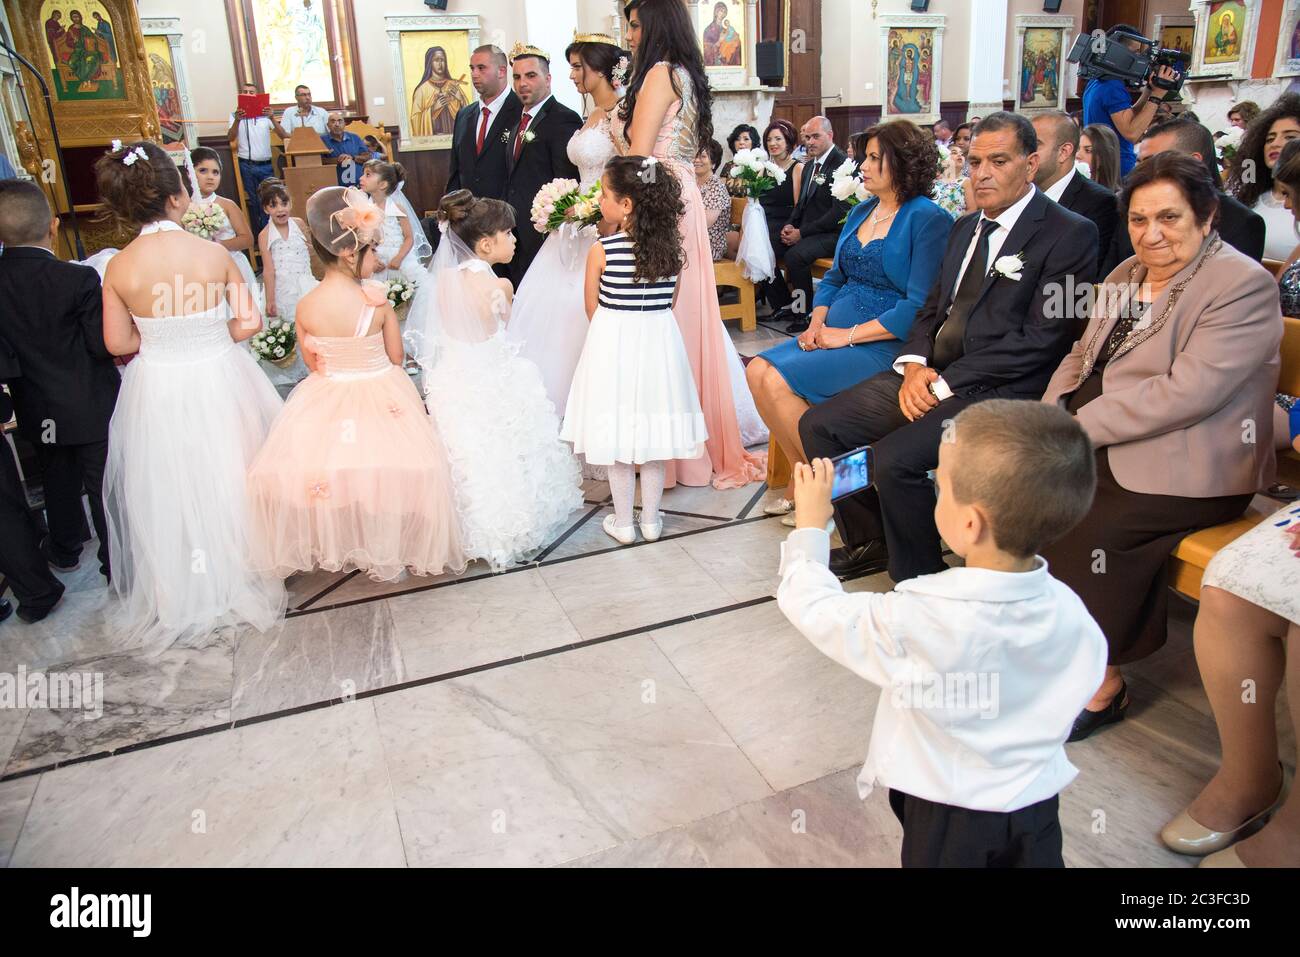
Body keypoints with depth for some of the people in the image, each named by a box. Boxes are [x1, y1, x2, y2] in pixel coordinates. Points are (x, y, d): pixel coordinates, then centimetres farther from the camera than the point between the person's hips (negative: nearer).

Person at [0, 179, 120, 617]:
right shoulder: (79, 280, -22)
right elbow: (103, 345, -18)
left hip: (36, 411, 4)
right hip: (90, 410, -4)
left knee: (58, 482, 24)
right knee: (104, 487, 9)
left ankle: (65, 548, 44)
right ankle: (117, 565, 20)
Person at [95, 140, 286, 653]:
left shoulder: (118, 268, -12)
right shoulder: (215, 254, -15)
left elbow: (118, 343, -5)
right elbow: (250, 322, -8)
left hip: (158, 391, 1)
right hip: (220, 383, -1)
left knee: (171, 491, 17)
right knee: (229, 480, 19)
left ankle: (181, 592, 34)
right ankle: (242, 568, 37)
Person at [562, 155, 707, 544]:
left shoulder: (602, 250, -13)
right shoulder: (672, 247, -3)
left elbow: (593, 308, -3)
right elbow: (669, 302, 8)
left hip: (613, 344, -3)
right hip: (659, 341, 3)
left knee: (618, 435, 9)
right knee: (653, 435, 14)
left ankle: (623, 523, 20)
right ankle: (651, 520, 25)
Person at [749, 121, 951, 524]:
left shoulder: (929, 219, -8)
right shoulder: (860, 212, 16)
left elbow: (921, 306, -16)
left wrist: (849, 335, -17)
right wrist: (817, 323, 0)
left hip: (884, 344, -8)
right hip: (834, 334, 8)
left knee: (777, 380, -24)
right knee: (757, 370, -15)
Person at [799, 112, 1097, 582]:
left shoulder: (1069, 234, -6)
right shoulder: (965, 227, 19)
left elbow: (1039, 339, -14)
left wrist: (945, 383, -16)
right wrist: (914, 366, -3)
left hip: (996, 390, -8)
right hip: (929, 375, 8)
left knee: (895, 457, -29)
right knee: (818, 425, -4)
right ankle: (867, 543, 14)